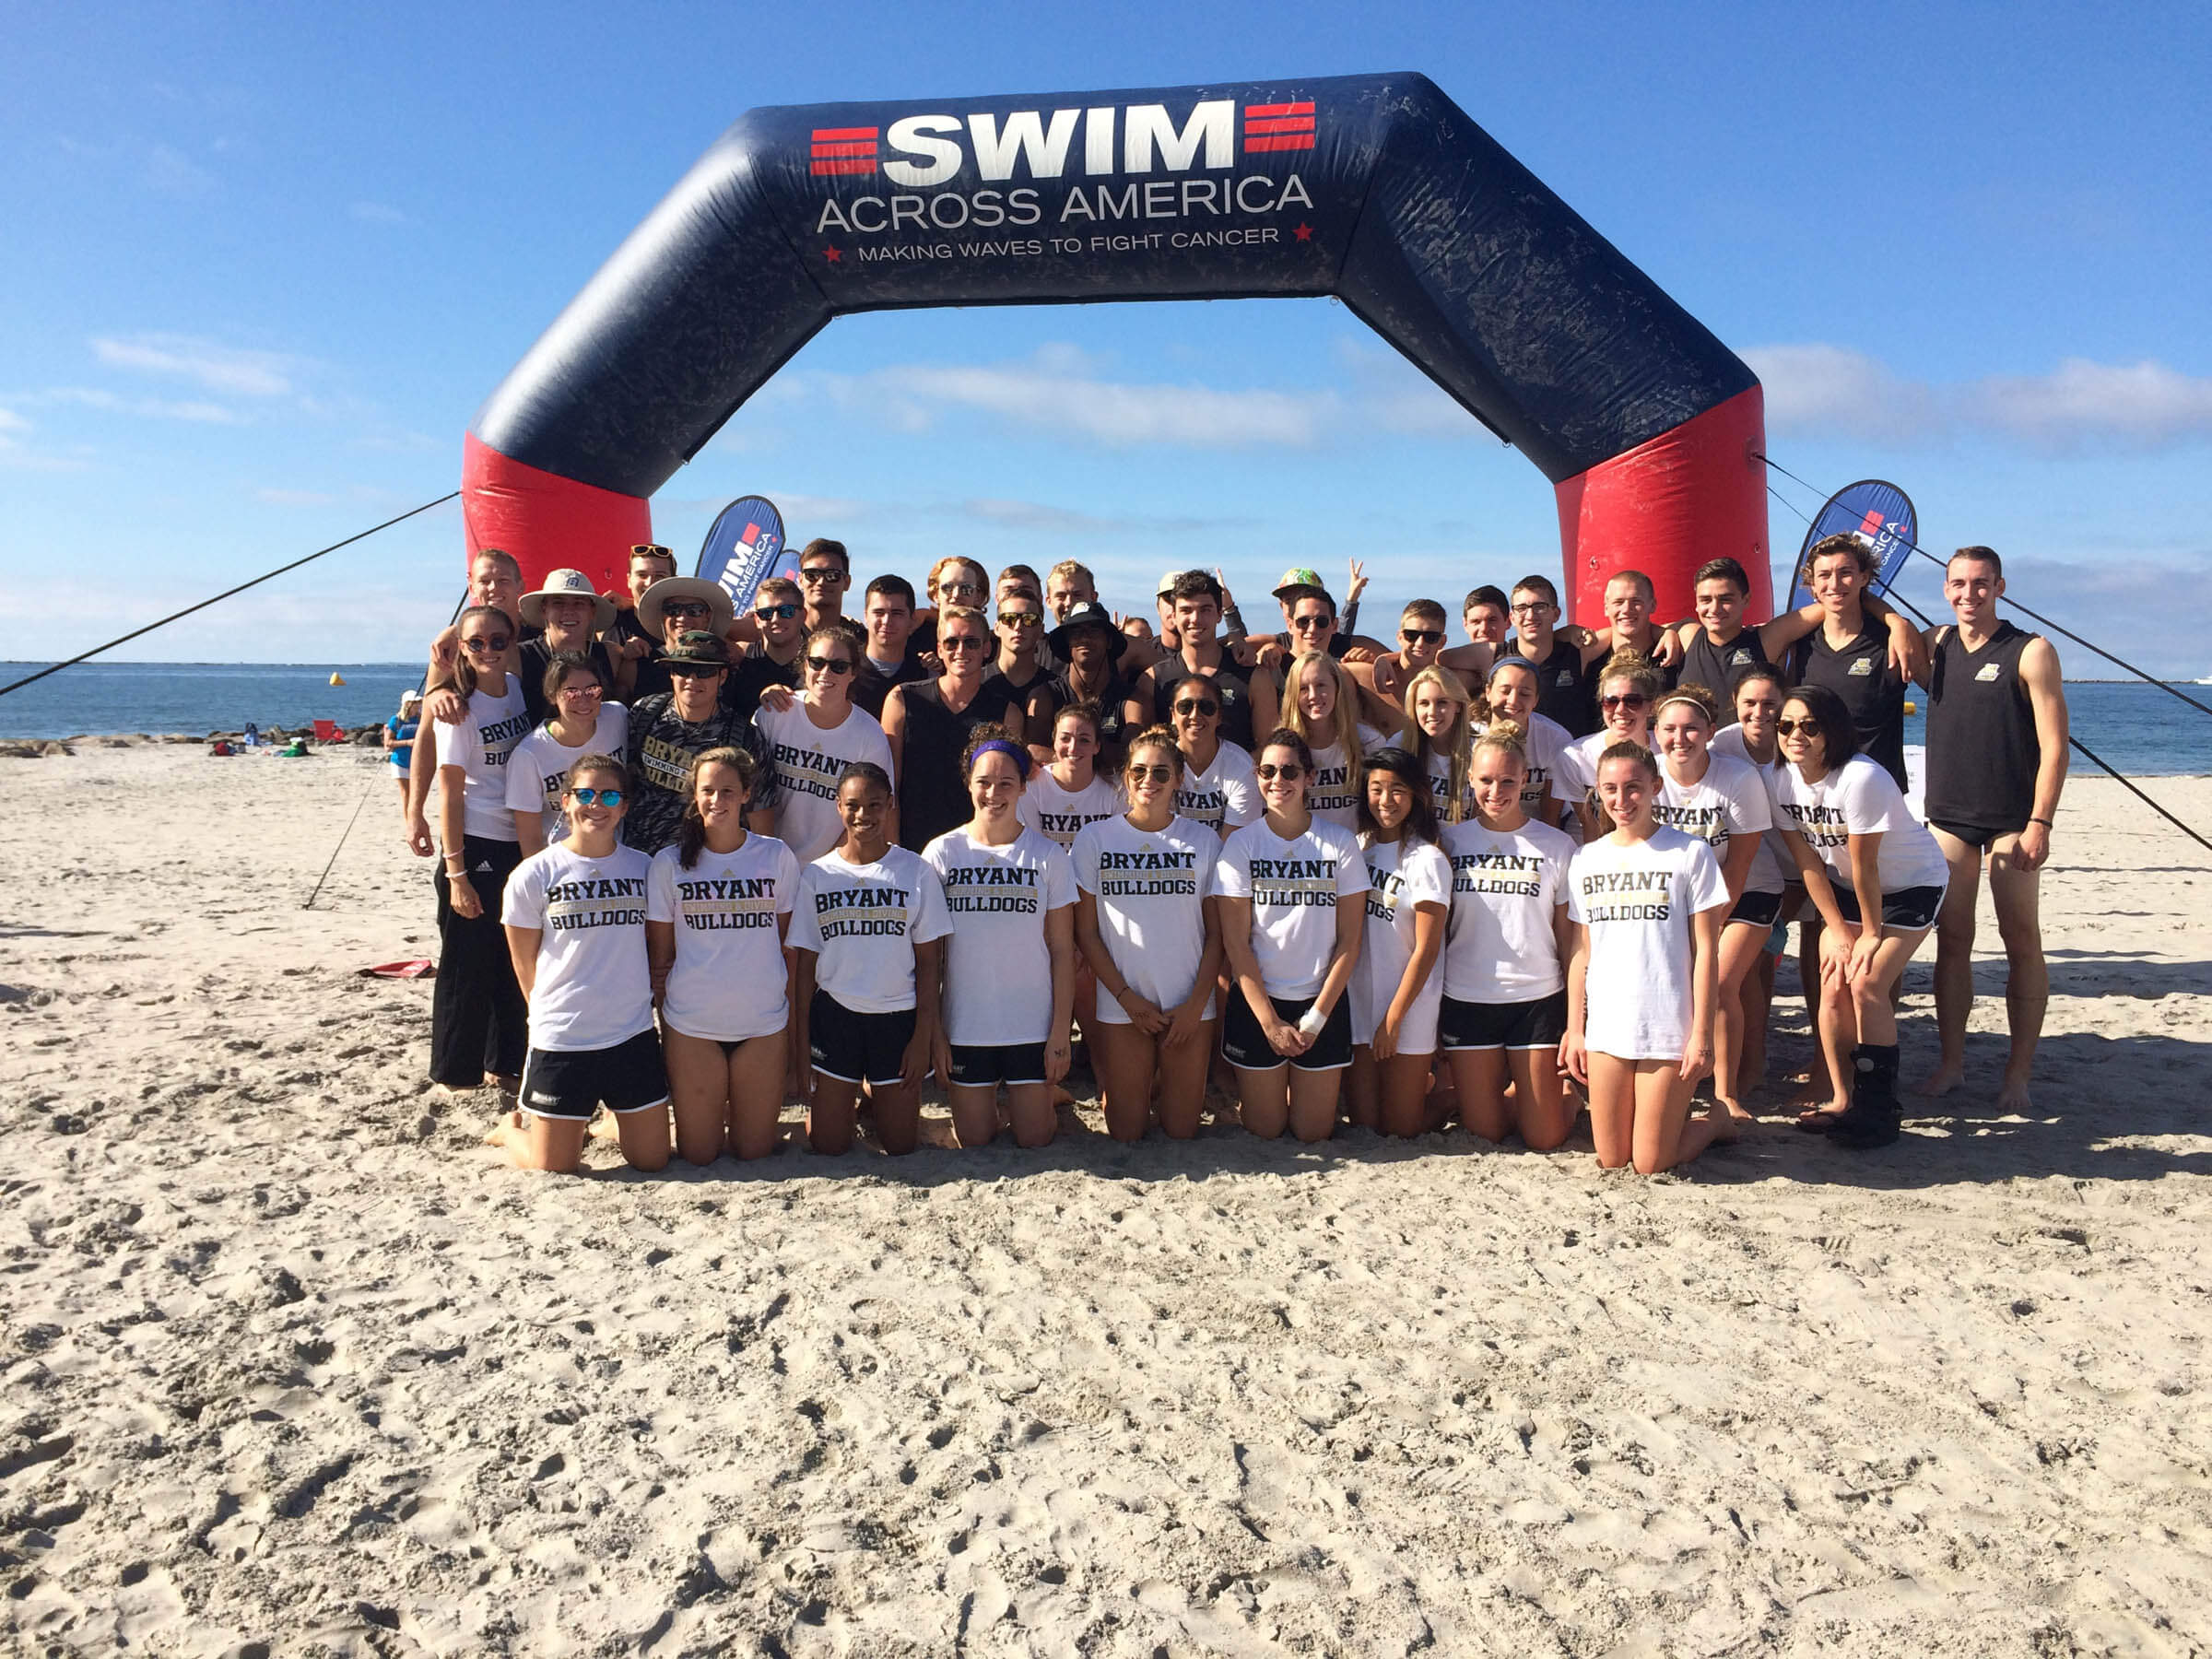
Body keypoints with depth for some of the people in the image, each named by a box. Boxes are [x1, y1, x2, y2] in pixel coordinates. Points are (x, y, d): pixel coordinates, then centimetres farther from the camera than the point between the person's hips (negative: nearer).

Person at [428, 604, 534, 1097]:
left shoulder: (520, 690, 5)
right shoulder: (460, 710, -11)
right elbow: (451, 796, -12)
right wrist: (456, 872, -15)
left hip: (520, 846, 6)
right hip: (475, 849, -6)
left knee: (514, 962, 14)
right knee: (468, 964, 4)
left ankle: (504, 1062, 28)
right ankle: (457, 1069, 18)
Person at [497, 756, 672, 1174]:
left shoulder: (644, 868, 3)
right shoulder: (534, 875, -5)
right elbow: (525, 966, 2)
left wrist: (631, 1000, 3)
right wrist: (556, 1011, 5)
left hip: (633, 1034, 3)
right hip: (561, 1040, -3)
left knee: (652, 1160, 6)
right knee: (555, 1168, 4)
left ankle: (604, 1122, 35)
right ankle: (513, 1129, 34)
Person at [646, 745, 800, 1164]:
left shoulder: (777, 856, 1)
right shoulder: (669, 863, -1)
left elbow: (790, 947, 6)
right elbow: (659, 958, 5)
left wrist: (795, 1036, 4)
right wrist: (663, 1034, 3)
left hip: (764, 1022, 1)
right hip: (691, 1024, 0)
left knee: (755, 1150, 6)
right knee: (698, 1153, 5)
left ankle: (737, 1109, 36)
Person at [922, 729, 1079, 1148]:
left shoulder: (1047, 856, -2)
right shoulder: (941, 853, -2)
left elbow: (1062, 951, 0)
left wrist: (1061, 1030, -5)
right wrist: (933, 1031, -3)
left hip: (1033, 1026, 0)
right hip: (963, 1027, 0)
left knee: (1034, 1140, 6)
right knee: (974, 1141, 8)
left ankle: (1027, 1101, 36)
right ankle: (982, 1101, 38)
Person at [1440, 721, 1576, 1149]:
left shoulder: (1556, 846, 0)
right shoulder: (1451, 841, 3)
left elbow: (1568, 938, 2)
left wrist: (1576, 1021, -2)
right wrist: (1431, 1010, 4)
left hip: (1537, 999, -1)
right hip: (1466, 999, 1)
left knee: (1546, 1139, 2)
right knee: (1484, 1132, 6)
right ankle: (1507, 1083, 36)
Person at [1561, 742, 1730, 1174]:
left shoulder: (1689, 853, -3)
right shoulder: (1586, 859, 7)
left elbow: (1705, 950, -4)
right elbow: (1581, 951, 10)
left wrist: (1702, 1034, -9)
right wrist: (1574, 1029, 7)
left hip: (1669, 1027, -4)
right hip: (1605, 1028, 4)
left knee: (1651, 1165, 0)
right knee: (1611, 1160, 7)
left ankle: (1714, 1120, 27)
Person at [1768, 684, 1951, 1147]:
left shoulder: (1861, 778, -33)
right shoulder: (1778, 779, -13)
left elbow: (1864, 865, -24)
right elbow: (1808, 861, -7)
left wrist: (1872, 933, -16)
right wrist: (1836, 929, -5)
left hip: (1912, 882, -6)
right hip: (1844, 886, 6)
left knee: (1866, 983, -17)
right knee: (1833, 987, -5)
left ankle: (1880, 1108, -6)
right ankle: (1842, 1101, 7)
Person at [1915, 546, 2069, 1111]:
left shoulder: (2031, 652, -4)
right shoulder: (1933, 647, 8)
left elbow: (2054, 745, -8)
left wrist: (2040, 822, -14)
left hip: (2012, 821, -4)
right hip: (1947, 818, 4)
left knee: (2022, 943, 1)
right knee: (1952, 942, 7)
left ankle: (2018, 1074, 7)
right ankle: (1951, 1063, 15)